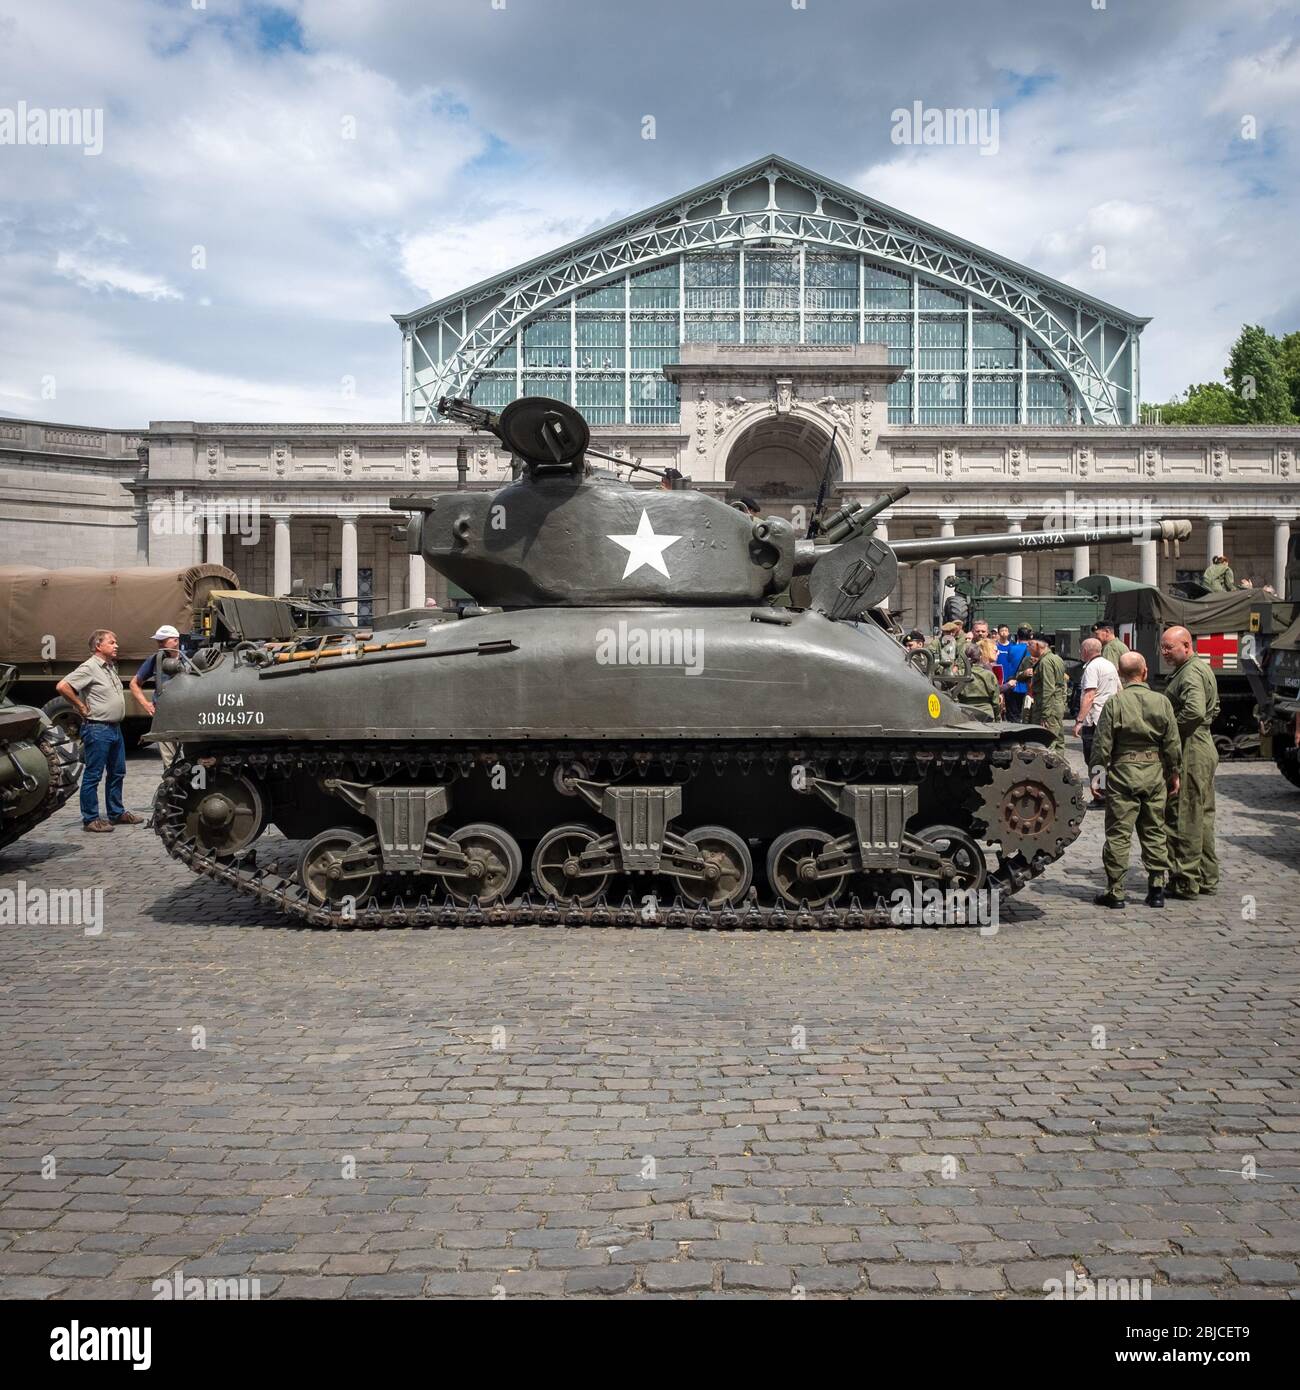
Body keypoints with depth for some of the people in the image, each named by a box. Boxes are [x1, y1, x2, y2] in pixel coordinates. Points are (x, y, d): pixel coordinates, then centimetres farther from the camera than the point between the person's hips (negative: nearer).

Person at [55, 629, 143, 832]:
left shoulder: (111, 667, 14)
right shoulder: (90, 667, -13)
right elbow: (62, 686, -23)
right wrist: (81, 707, -15)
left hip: (115, 728, 9)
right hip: (97, 729, -9)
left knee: (117, 773, 16)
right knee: (93, 775, -2)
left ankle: (116, 813, 26)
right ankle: (90, 819, 3)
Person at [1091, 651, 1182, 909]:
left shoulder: (1114, 703, -9)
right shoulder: (1162, 702, 0)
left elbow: (1102, 744, -8)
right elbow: (1172, 743, 4)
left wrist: (1098, 774, 0)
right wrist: (1174, 773, 15)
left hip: (1123, 773, -3)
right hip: (1155, 774, 3)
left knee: (1118, 834, 1)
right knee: (1154, 832, 12)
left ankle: (1115, 892, 4)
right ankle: (1157, 889, 15)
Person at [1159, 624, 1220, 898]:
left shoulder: (1190, 673, -17)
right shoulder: (1203, 668, 17)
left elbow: (1194, 710, -33)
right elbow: (1214, 709, 28)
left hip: (1189, 753, -11)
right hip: (1205, 748, 11)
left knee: (1183, 819, -4)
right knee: (1202, 817, 16)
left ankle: (1185, 881, 1)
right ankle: (1207, 877, 25)